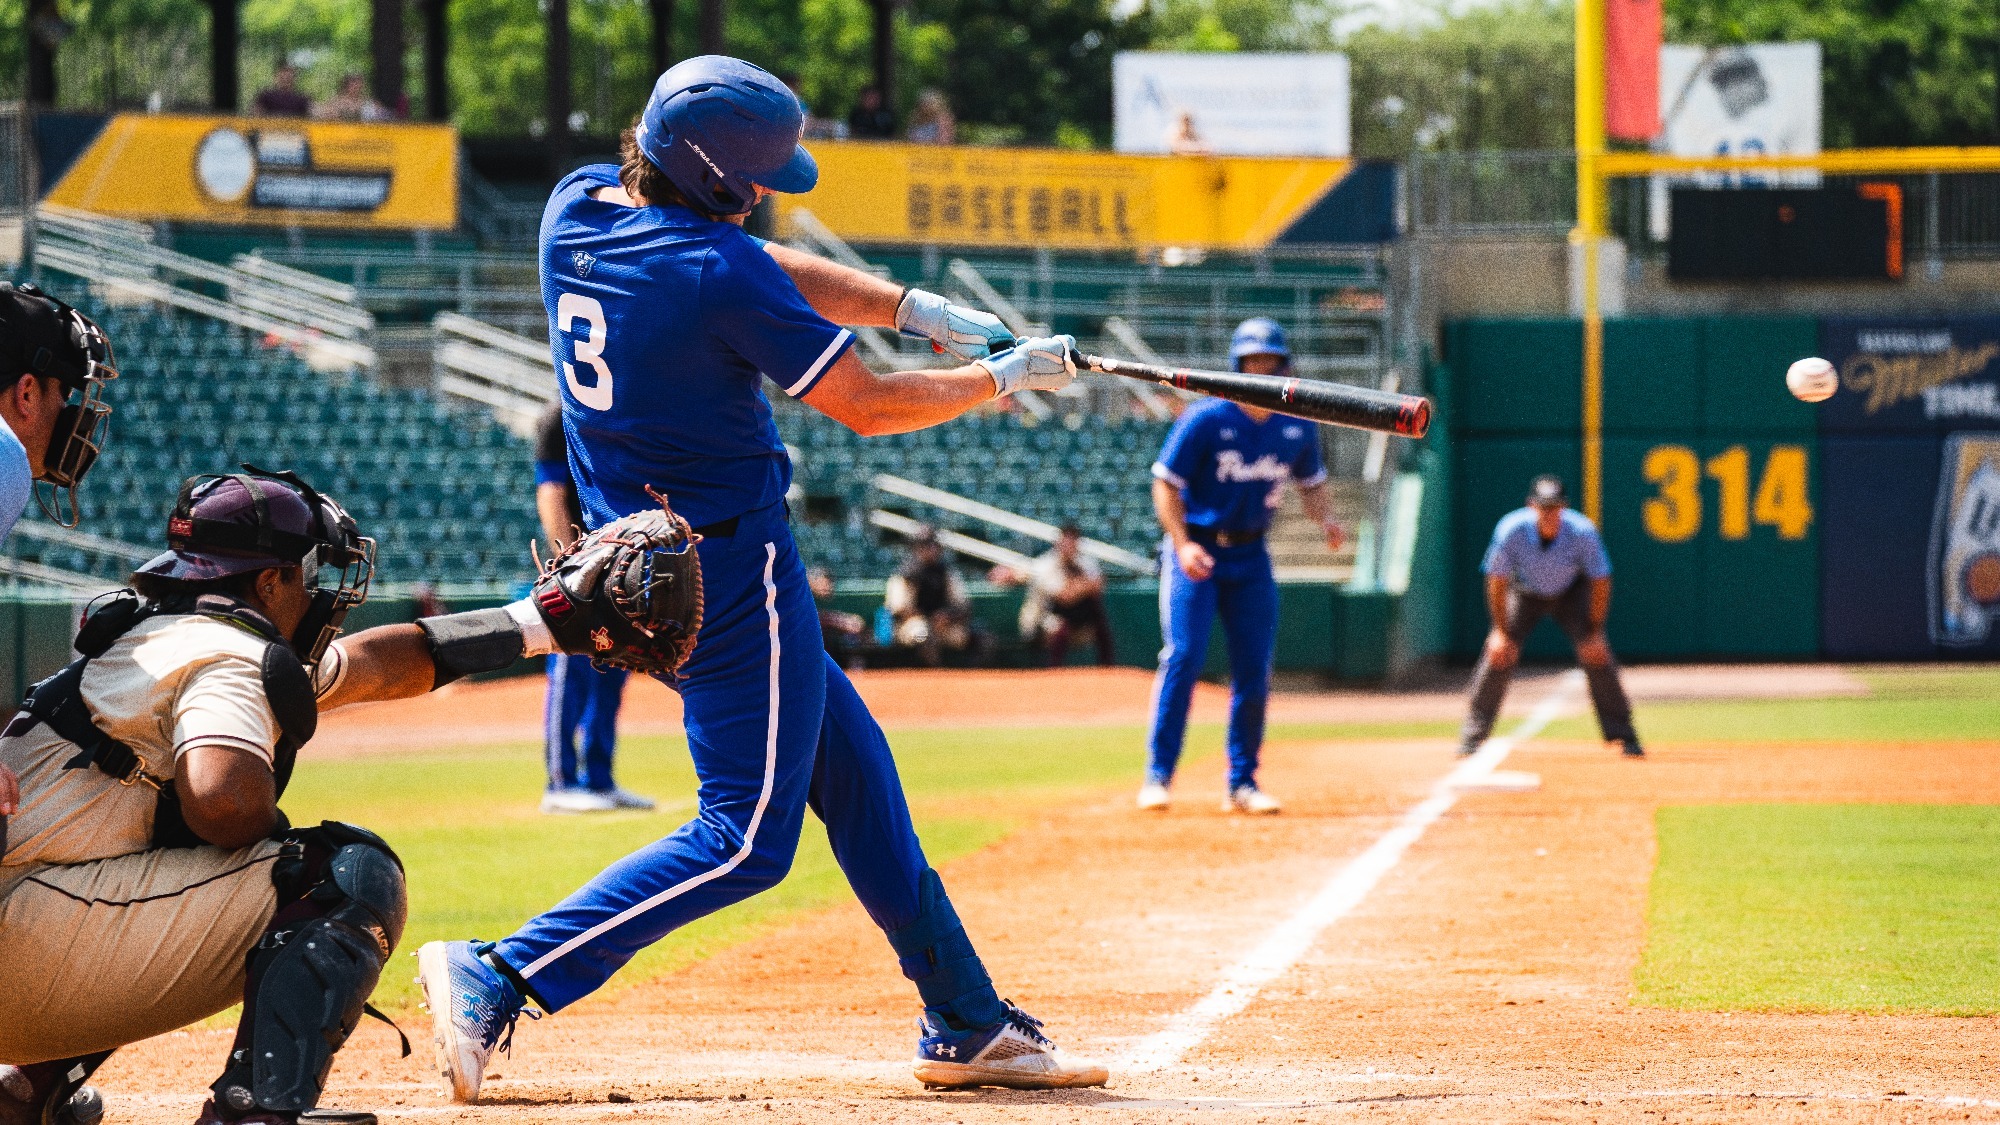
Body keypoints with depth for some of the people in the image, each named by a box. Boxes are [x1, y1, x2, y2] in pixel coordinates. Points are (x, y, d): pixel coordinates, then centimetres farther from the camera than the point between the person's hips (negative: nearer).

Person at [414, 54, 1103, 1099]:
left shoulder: (575, 208, 1)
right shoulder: (719, 273, -23)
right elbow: (866, 406, -13)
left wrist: (916, 309, 1)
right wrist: (1004, 377, 1)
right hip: (731, 572, -10)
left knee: (851, 767, 18)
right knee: (746, 837, -5)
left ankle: (965, 1027, 24)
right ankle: (499, 979, -13)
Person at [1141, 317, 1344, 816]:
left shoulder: (1297, 427, 1)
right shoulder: (1205, 419, -13)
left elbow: (1311, 481, 16)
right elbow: (1166, 483, -9)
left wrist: (1326, 519, -6)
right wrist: (1182, 545, -20)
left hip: (1250, 556, 4)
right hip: (1197, 551, -4)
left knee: (1254, 671, 1)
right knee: (1184, 655, -15)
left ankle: (1242, 783, 10)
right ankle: (1158, 776, -11)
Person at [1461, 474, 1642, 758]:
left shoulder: (1582, 532, -31)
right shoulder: (1511, 530, -30)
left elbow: (1600, 582, -18)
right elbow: (1497, 581, -17)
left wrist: (1595, 632, -18)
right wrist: (1501, 631, -17)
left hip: (1572, 593, 0)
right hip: (1525, 593, 0)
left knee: (1597, 656, -14)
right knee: (1498, 654, -13)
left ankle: (1623, 735, -3)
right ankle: (1473, 734, -1)